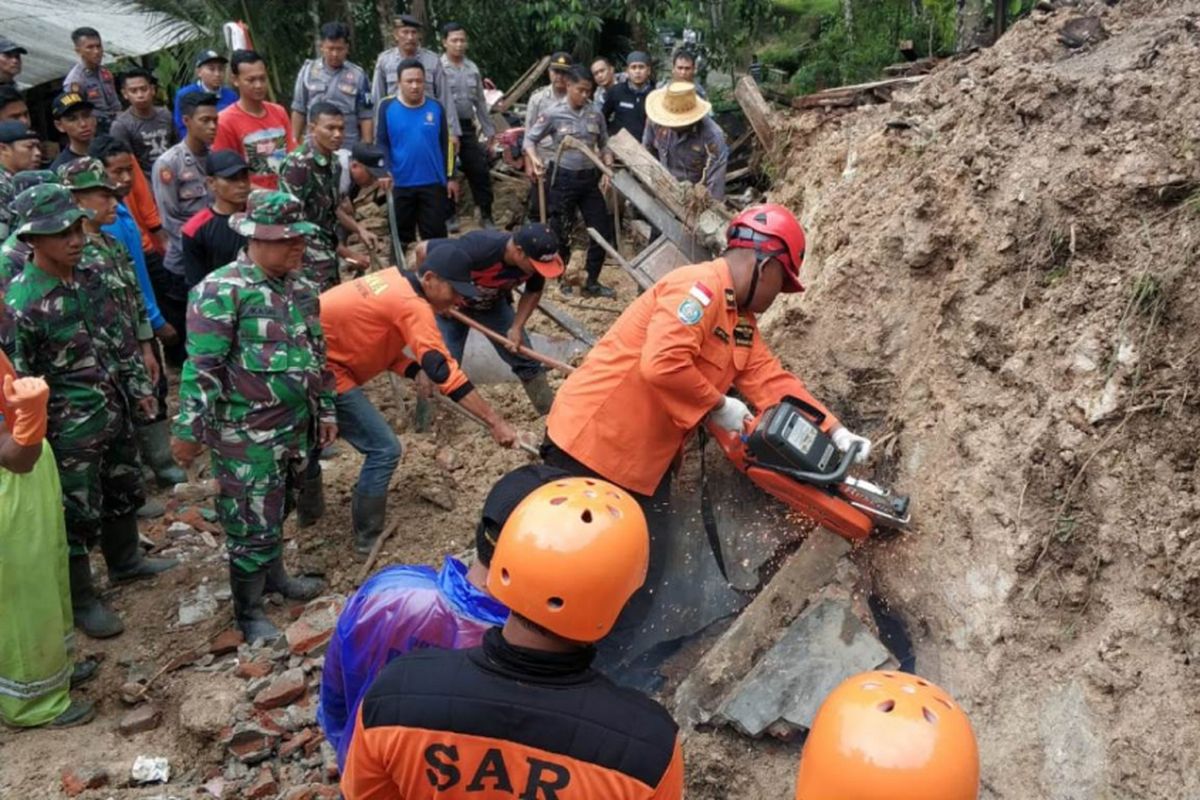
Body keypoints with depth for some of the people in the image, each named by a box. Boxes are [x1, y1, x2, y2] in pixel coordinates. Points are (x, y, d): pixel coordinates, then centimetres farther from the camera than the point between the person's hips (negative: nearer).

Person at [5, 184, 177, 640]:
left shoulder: (90, 273, -2)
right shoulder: (20, 304, -23)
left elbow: (119, 335, 11)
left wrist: (139, 386, 12)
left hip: (115, 411, 7)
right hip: (71, 427, -7)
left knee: (123, 490, 25)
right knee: (77, 514, 7)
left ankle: (126, 561, 48)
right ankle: (80, 600, 26)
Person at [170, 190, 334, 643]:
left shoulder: (301, 288, 7)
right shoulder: (222, 291, -17)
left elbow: (317, 353, 16)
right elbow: (202, 366, -18)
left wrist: (326, 409, 19)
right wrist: (189, 430, -16)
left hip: (294, 423, 7)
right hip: (246, 431, -7)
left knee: (278, 507, 22)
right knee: (251, 520, 3)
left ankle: (273, 574, 44)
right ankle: (248, 612, 20)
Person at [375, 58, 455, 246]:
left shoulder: (436, 107, 2)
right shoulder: (387, 106, -3)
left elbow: (445, 143, 7)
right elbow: (382, 143, -2)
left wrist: (450, 177, 5)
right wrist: (386, 173, -14)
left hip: (433, 183, 1)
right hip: (400, 184, -1)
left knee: (435, 233, 5)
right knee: (401, 233, 13)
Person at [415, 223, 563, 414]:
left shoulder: (534, 259, -27)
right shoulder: (478, 248, -43)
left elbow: (534, 292, -5)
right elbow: (422, 250, -31)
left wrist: (517, 327, -18)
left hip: (494, 304, 4)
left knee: (525, 360, 0)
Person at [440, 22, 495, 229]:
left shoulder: (472, 68, 9)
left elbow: (480, 101, 15)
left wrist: (489, 129, 14)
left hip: (468, 127, 5)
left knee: (480, 171, 5)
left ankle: (486, 215, 15)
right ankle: (449, 215, 18)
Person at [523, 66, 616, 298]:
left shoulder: (595, 115, 3)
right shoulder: (553, 114, -7)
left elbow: (605, 146, 12)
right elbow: (530, 139, -1)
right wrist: (536, 161, -20)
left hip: (590, 178, 4)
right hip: (563, 179, -4)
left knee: (602, 230, 2)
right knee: (562, 233, 5)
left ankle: (592, 283, 15)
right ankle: (561, 280, 24)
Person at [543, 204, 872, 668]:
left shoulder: (741, 322, 13)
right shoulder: (700, 287, -19)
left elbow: (771, 381, 11)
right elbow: (662, 364, -32)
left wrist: (836, 433, 5)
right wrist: (719, 406, -19)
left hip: (646, 461, 10)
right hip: (593, 440, -10)